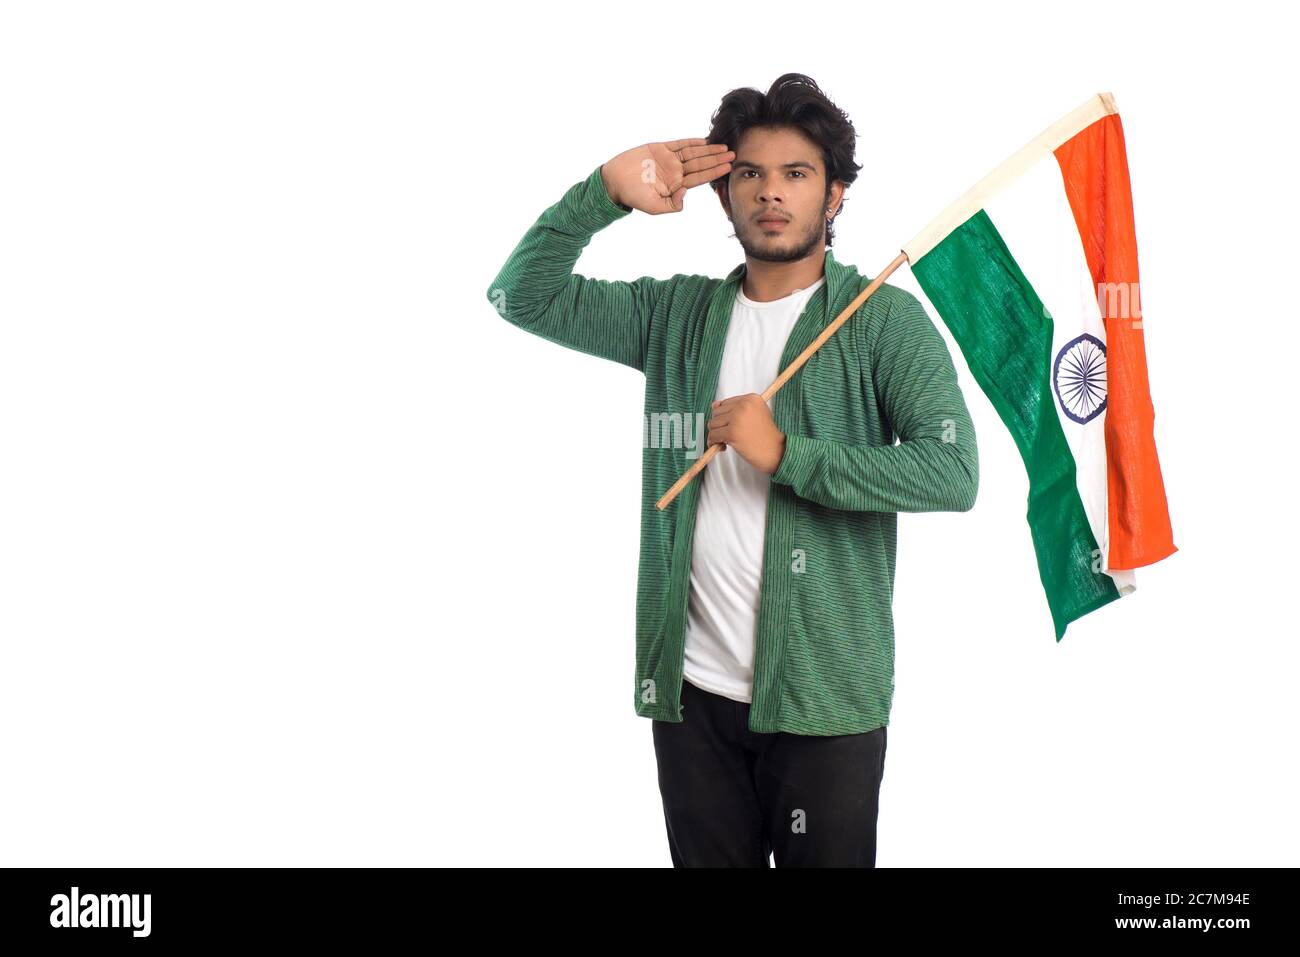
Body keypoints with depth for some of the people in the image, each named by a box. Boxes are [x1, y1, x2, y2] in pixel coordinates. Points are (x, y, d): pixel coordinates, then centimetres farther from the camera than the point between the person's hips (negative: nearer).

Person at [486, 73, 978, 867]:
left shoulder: (882, 319, -4)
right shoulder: (677, 315, 9)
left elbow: (954, 474, -15)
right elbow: (523, 296, 6)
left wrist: (786, 454, -19)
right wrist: (607, 193, -7)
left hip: (823, 698, -3)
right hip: (692, 689, 4)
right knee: (707, 860, 14)